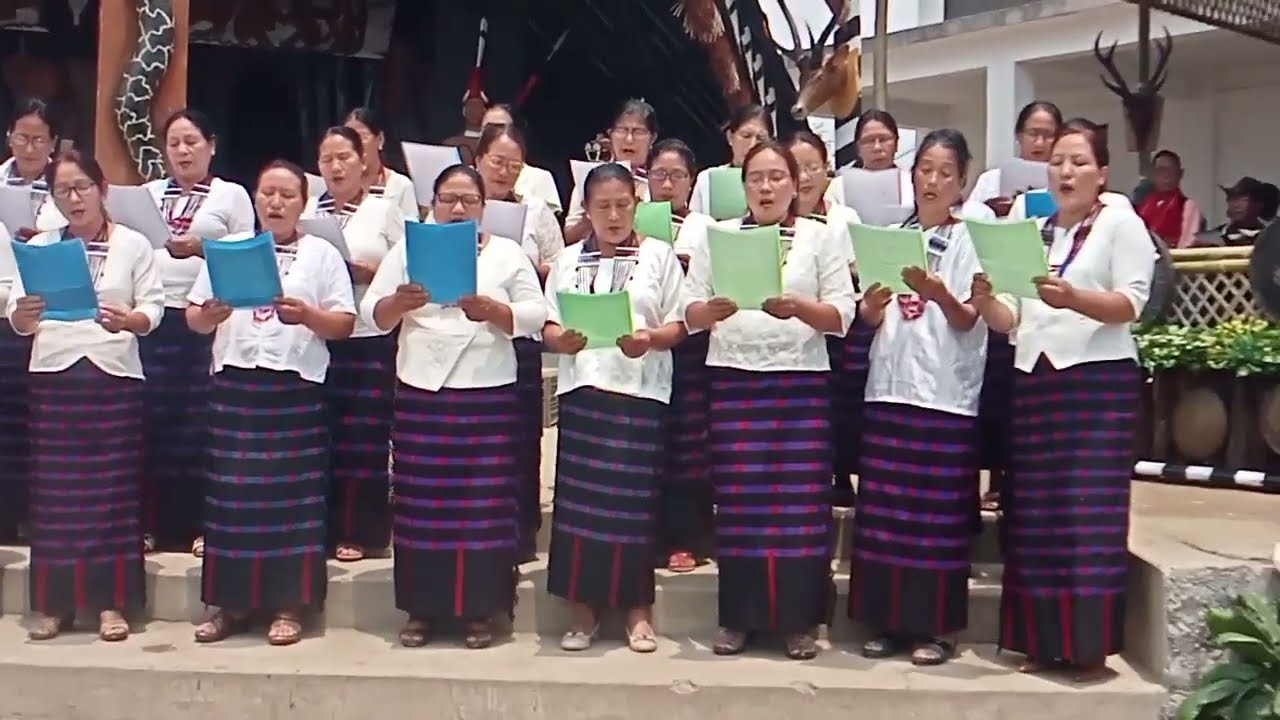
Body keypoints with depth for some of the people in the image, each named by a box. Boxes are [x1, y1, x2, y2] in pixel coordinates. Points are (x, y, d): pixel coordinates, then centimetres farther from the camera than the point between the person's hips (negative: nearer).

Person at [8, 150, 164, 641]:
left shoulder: (134, 245, 4)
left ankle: (111, 602, 7)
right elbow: (17, 321, 5)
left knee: (113, 487, 0)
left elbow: (154, 309, -2)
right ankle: (52, 602, 11)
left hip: (115, 376, -2)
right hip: (54, 377, 2)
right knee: (54, 489, 3)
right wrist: (23, 315, -18)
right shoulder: (39, 246, 10)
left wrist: (128, 320, -23)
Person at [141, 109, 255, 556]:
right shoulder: (149, 194, 16)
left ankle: (204, 525, 8)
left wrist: (202, 250, -16)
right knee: (154, 420, 4)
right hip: (154, 317, 3)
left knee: (201, 422, 0)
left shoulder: (232, 196, 5)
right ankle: (153, 523, 13)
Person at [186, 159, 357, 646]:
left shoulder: (323, 255, 6)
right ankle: (232, 602, 13)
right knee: (233, 492, 3)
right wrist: (211, 314, -11)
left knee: (293, 493, -1)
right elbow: (193, 318, 11)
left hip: (296, 386, -2)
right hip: (235, 382, 2)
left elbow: (344, 324, 1)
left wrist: (307, 316, -17)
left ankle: (288, 605, 7)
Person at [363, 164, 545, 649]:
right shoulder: (407, 251, 10)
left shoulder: (509, 253, 7)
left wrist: (490, 310, -19)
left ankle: (480, 609, 9)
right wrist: (401, 302, -17)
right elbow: (372, 314, 4)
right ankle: (421, 608, 13)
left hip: (489, 395, -1)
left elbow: (534, 316, -1)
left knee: (484, 503, 0)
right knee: (422, 503, 3)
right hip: (421, 392, 1)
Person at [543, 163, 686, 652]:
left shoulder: (659, 255, 6)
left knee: (634, 499, -1)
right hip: (583, 387, 2)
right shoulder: (569, 260, 14)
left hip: (640, 391, -2)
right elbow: (548, 326, 11)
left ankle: (637, 608, 10)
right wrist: (561, 340, -11)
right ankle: (585, 607, 10)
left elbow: (678, 325, 3)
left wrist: (649, 339, -17)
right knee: (580, 497, 0)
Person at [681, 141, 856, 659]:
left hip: (802, 382, -1)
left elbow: (842, 315, 0)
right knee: (738, 502, 1)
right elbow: (688, 312, 6)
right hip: (733, 380, 1)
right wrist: (710, 311, -16)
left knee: (800, 502, -1)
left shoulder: (820, 237, 8)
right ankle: (738, 617, 11)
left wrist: (798, 308, -18)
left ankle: (799, 620, 8)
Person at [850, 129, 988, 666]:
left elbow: (969, 322, -6)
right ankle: (890, 621, 13)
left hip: (945, 393, -4)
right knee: (883, 510, 4)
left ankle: (936, 626, 7)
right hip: (890, 386, 4)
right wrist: (873, 301, -12)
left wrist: (938, 293, -26)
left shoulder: (969, 239, 4)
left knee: (938, 512, -2)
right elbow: (871, 319, 11)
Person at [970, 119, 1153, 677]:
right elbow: (1014, 323, 14)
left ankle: (1088, 642, -1)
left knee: (1088, 512, -9)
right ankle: (1044, 641, 11)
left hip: (1098, 380, -6)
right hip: (1034, 381, 6)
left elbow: (1130, 304, -10)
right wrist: (985, 302, -7)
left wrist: (1072, 299, -27)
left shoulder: (1121, 222, 2)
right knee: (1034, 514, 4)